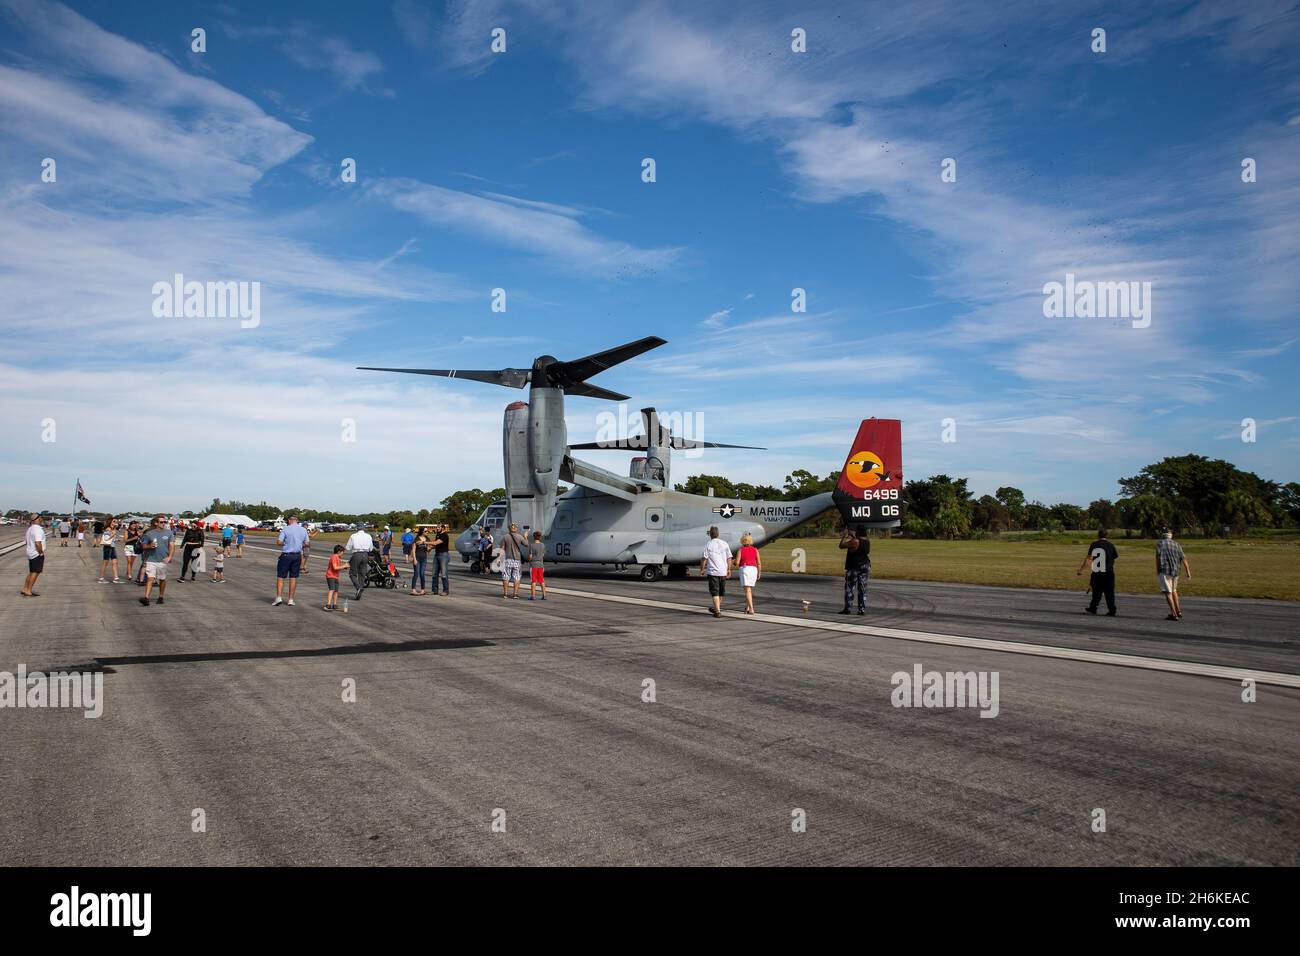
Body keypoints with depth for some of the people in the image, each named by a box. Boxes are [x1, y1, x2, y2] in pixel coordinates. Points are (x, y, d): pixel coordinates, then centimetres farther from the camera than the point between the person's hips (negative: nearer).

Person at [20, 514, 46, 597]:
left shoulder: (30, 529, 11)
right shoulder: (38, 529, -19)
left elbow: (25, 540, 22)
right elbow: (38, 543, -28)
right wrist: (41, 552, -15)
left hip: (31, 553, 9)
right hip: (37, 554, -9)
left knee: (31, 572, 18)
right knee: (35, 572, -4)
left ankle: (25, 589, 21)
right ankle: (28, 591, -3)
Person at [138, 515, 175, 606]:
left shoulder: (169, 533, 4)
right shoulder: (149, 533, 3)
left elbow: (172, 546, 1)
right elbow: (143, 545, 9)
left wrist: (170, 556, -14)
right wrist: (150, 546, -13)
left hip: (163, 560, 1)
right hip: (151, 560, -1)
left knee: (162, 579, 11)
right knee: (150, 578, -13)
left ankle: (161, 597, 25)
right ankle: (146, 597, -19)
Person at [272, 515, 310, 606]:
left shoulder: (286, 529, -9)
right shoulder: (303, 530, 4)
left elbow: (280, 542, -13)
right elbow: (306, 543, 9)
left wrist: (278, 537, 8)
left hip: (286, 555, -4)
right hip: (297, 555, 4)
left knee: (280, 577, 4)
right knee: (293, 578, 8)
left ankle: (278, 598, -5)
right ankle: (291, 600, 10)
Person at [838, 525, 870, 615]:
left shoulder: (855, 541, -18)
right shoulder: (867, 541, 5)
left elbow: (841, 545, -12)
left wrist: (844, 536, 0)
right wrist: (851, 535, 31)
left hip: (854, 567, -7)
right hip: (865, 566, 7)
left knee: (849, 588, 1)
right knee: (862, 589, 8)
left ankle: (847, 609, 2)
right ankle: (862, 609, 7)